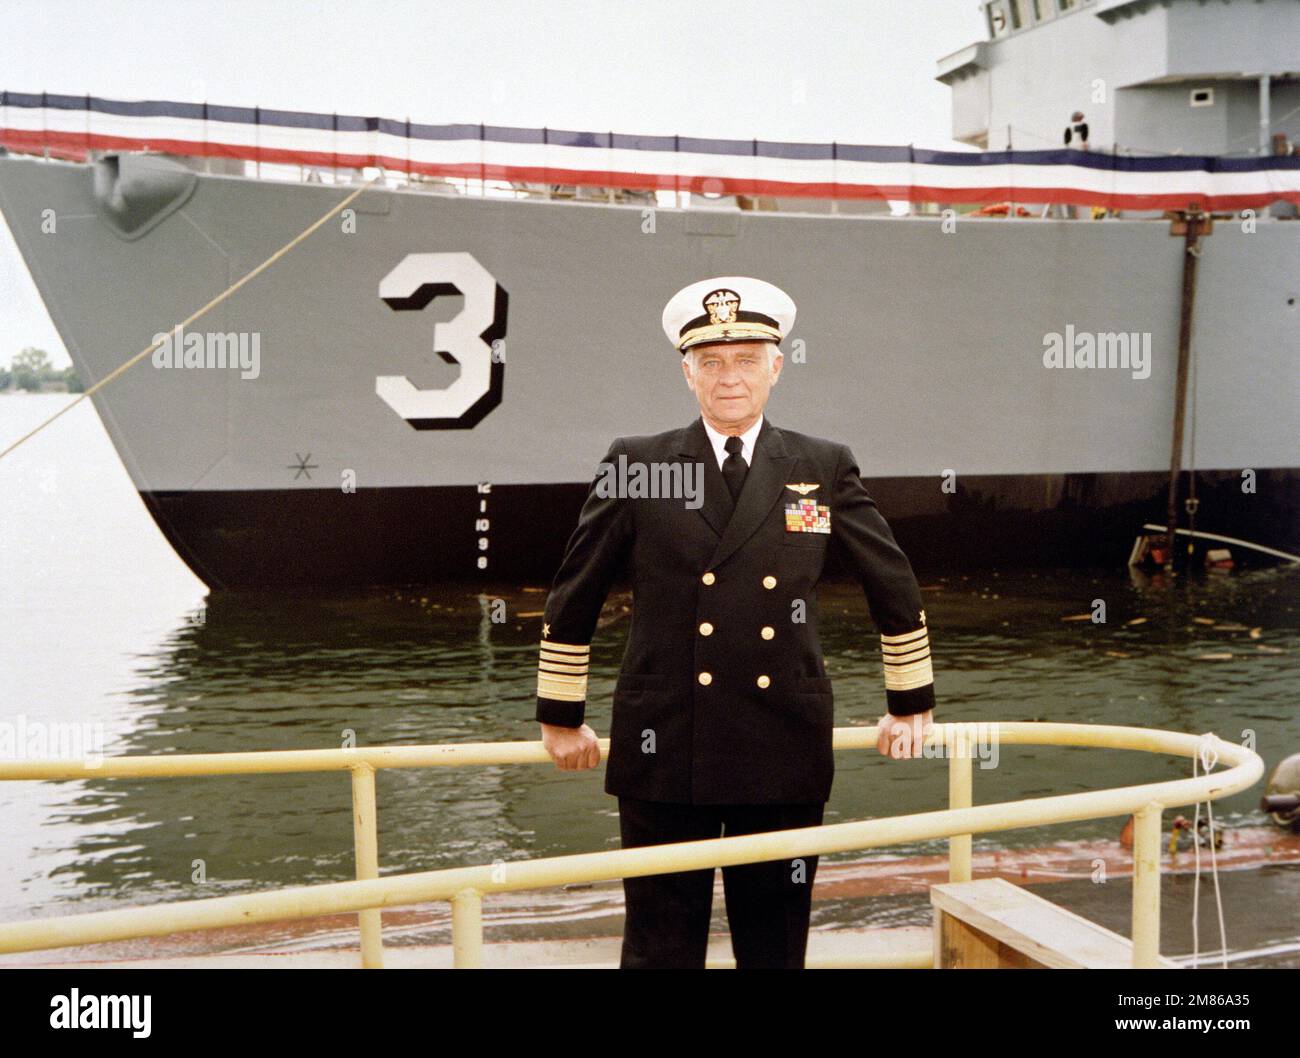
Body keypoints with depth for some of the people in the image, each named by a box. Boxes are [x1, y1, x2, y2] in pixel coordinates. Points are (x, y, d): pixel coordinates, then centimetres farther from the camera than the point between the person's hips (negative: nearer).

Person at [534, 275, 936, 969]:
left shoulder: (826, 469, 4)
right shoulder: (635, 467, 0)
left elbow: (894, 585, 14)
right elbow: (574, 595, 7)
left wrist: (910, 704, 17)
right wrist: (561, 718, 10)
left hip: (786, 755, 2)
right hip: (664, 753, -1)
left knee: (776, 946, 12)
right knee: (660, 946, 6)